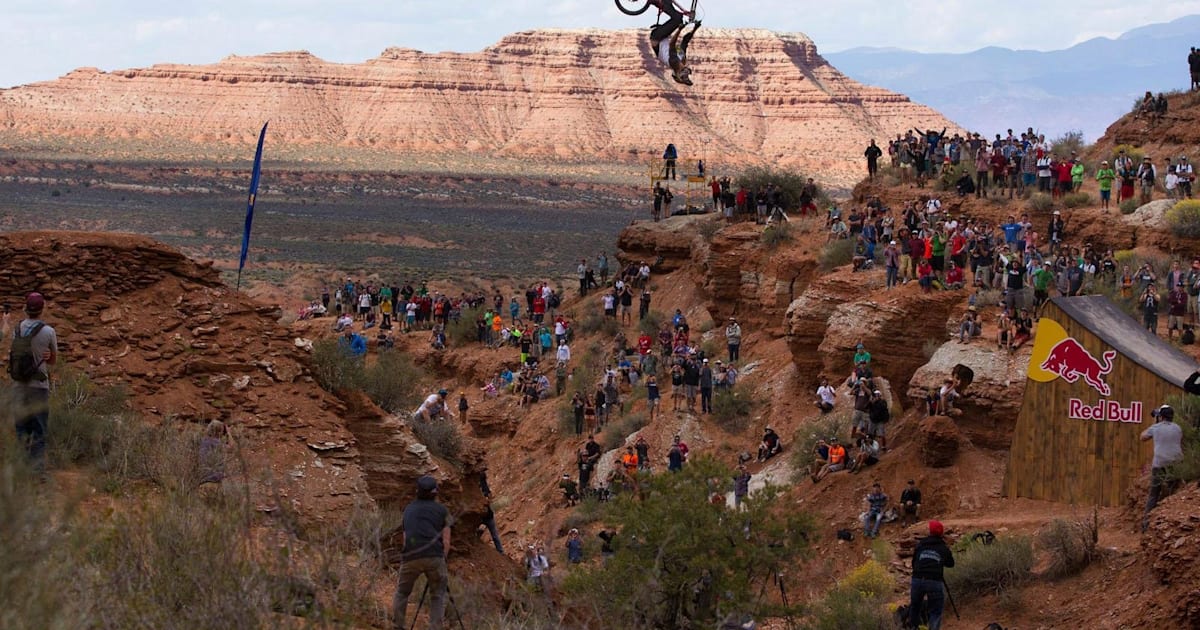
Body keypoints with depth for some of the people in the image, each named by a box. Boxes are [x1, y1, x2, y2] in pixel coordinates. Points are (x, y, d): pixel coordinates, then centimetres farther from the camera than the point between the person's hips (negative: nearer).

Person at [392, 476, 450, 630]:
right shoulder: (442, 510, 14)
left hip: (410, 557, 2)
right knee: (437, 596, 13)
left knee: (402, 593, 21)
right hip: (434, 556, -2)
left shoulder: (409, 509, 23)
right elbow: (446, 541, 8)